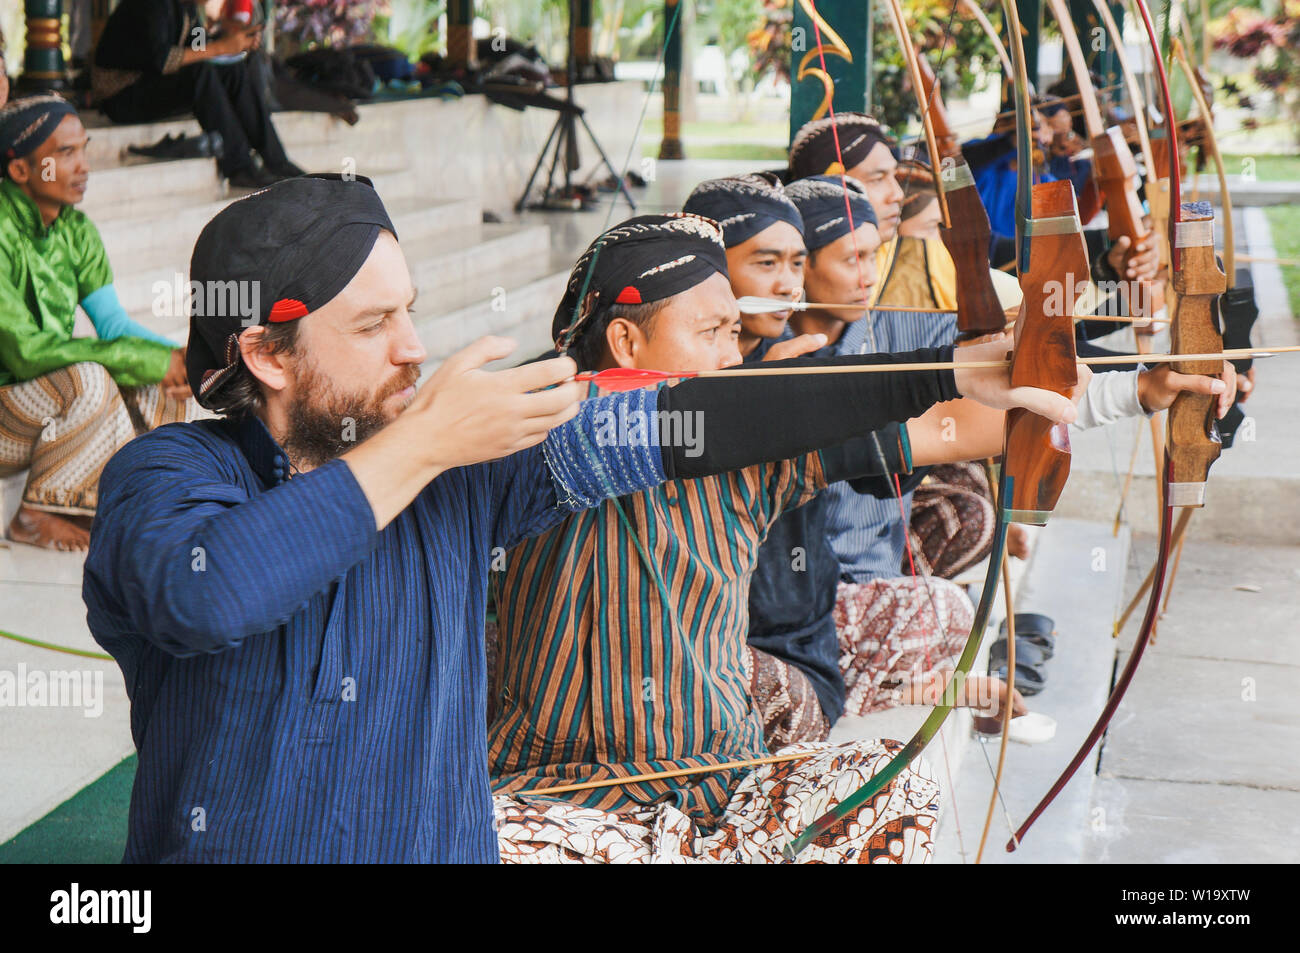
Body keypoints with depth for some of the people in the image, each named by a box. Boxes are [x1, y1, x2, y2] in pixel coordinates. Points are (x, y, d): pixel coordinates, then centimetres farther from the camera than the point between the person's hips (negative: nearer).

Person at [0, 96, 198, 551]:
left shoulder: (75, 228, 3)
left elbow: (113, 323, 2)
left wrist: (179, 357, -20)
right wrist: (150, 361, -29)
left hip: (53, 401, 7)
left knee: (172, 389, -9)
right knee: (87, 381, -33)